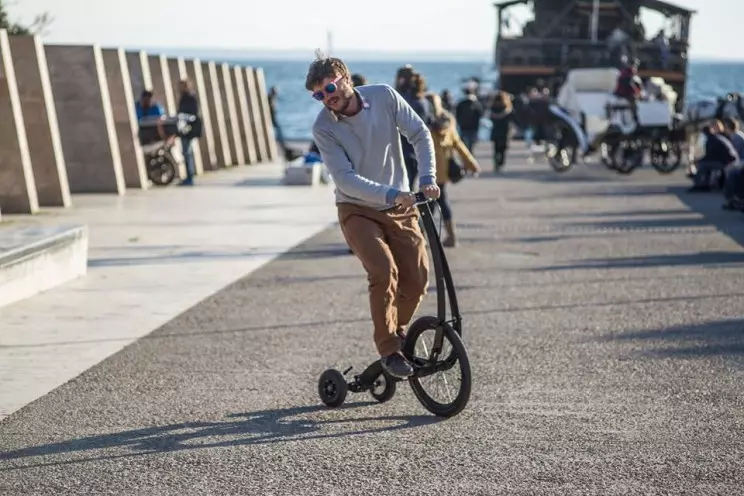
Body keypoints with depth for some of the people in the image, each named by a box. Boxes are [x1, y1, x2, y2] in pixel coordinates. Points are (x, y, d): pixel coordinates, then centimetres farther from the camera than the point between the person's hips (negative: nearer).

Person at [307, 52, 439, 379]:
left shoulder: (384, 97, -9)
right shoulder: (323, 128, -16)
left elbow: (420, 134, -4)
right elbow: (345, 179, -22)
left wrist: (427, 177, -19)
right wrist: (389, 194, -34)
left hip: (400, 207, 3)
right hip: (358, 210, -3)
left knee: (417, 278, -4)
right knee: (384, 272, -24)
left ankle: (398, 333, 25)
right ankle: (389, 350, -9)